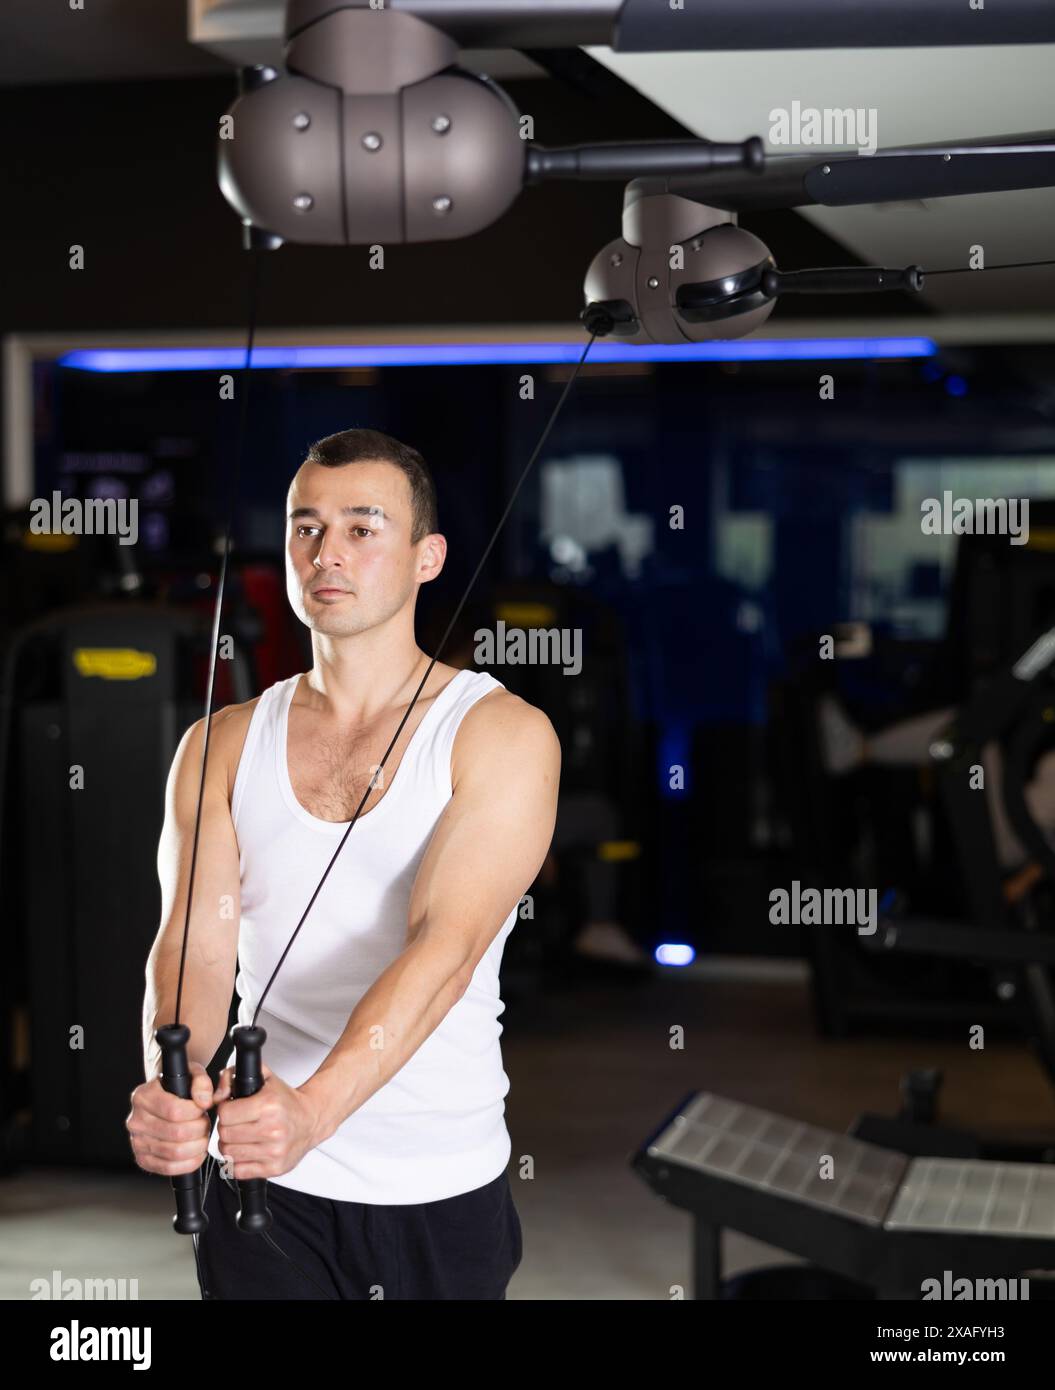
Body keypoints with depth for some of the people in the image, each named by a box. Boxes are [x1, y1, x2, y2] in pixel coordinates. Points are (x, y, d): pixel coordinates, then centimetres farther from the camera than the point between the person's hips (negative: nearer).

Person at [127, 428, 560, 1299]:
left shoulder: (502, 735, -8)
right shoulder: (224, 746, 3)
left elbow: (445, 947, -21)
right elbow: (197, 941, -9)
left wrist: (315, 1107, -36)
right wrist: (173, 1085, -30)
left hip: (440, 1194, -2)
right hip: (264, 1189, 2)